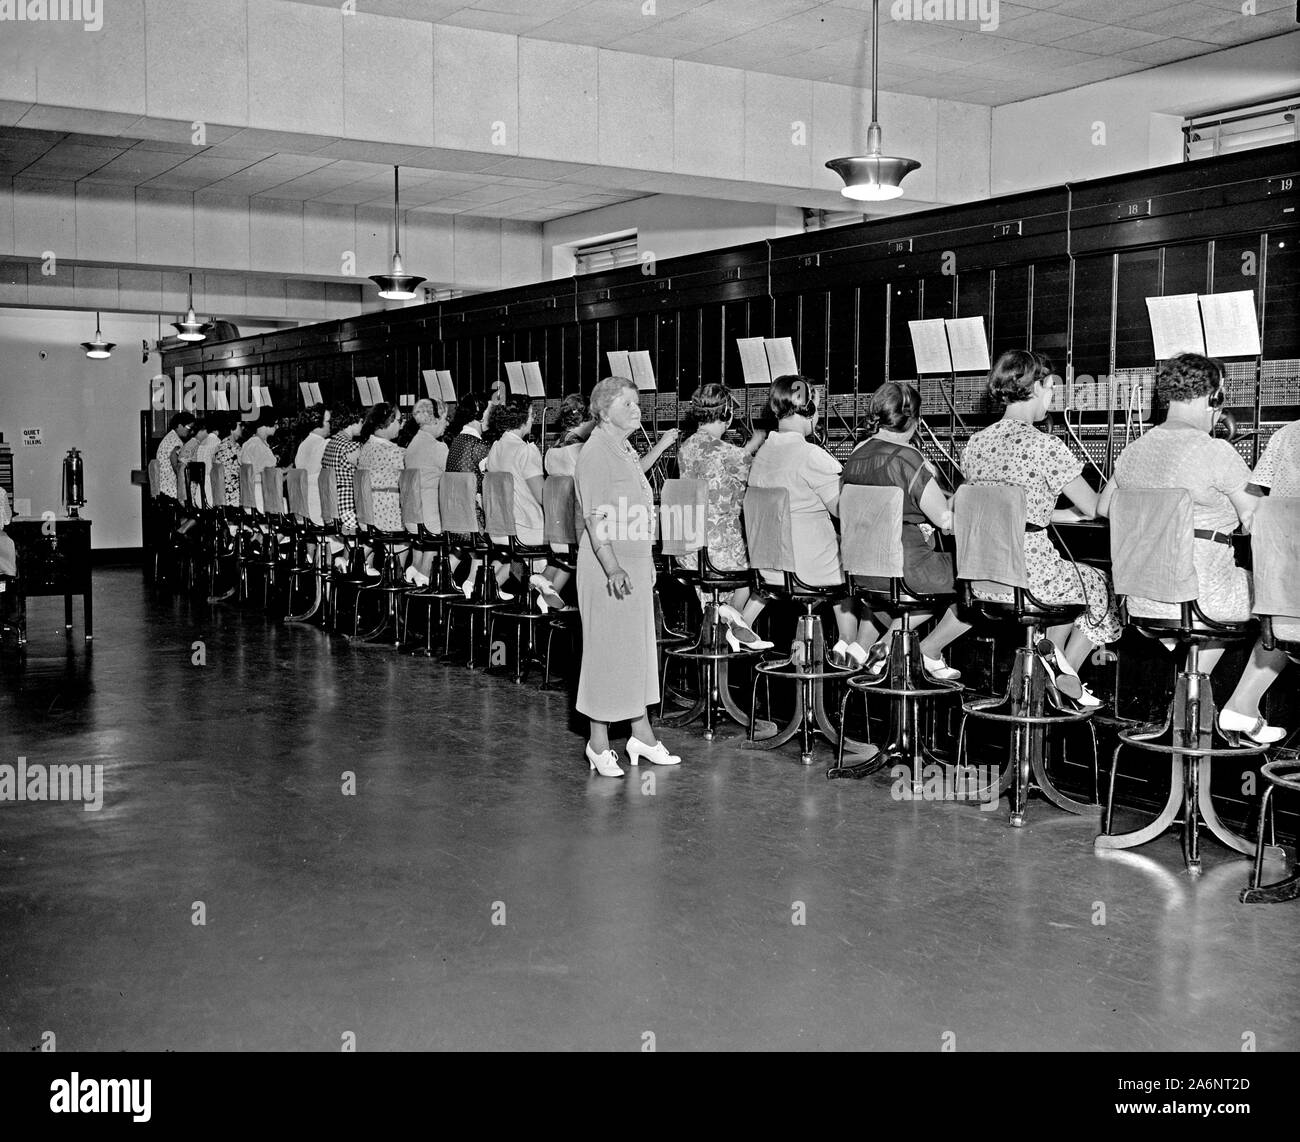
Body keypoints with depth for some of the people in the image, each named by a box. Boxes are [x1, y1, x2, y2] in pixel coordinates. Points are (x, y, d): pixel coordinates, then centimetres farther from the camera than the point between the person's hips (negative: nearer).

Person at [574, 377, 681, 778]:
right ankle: (598, 742, 7)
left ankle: (642, 734, 22)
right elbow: (594, 519, -21)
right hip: (608, 565, -9)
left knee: (641, 646, 13)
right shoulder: (595, 453, -13)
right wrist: (612, 568, -28)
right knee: (606, 649, -3)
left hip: (635, 562, 9)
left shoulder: (627, 451, 15)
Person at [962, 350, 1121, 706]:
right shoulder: (1042, 445, -14)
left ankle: (1051, 656, 24)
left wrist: (1065, 513, 21)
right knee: (1103, 585, 22)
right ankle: (1065, 672, 21)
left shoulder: (975, 443, 6)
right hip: (1028, 578, -7)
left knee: (1067, 573, 33)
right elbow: (1095, 509, -6)